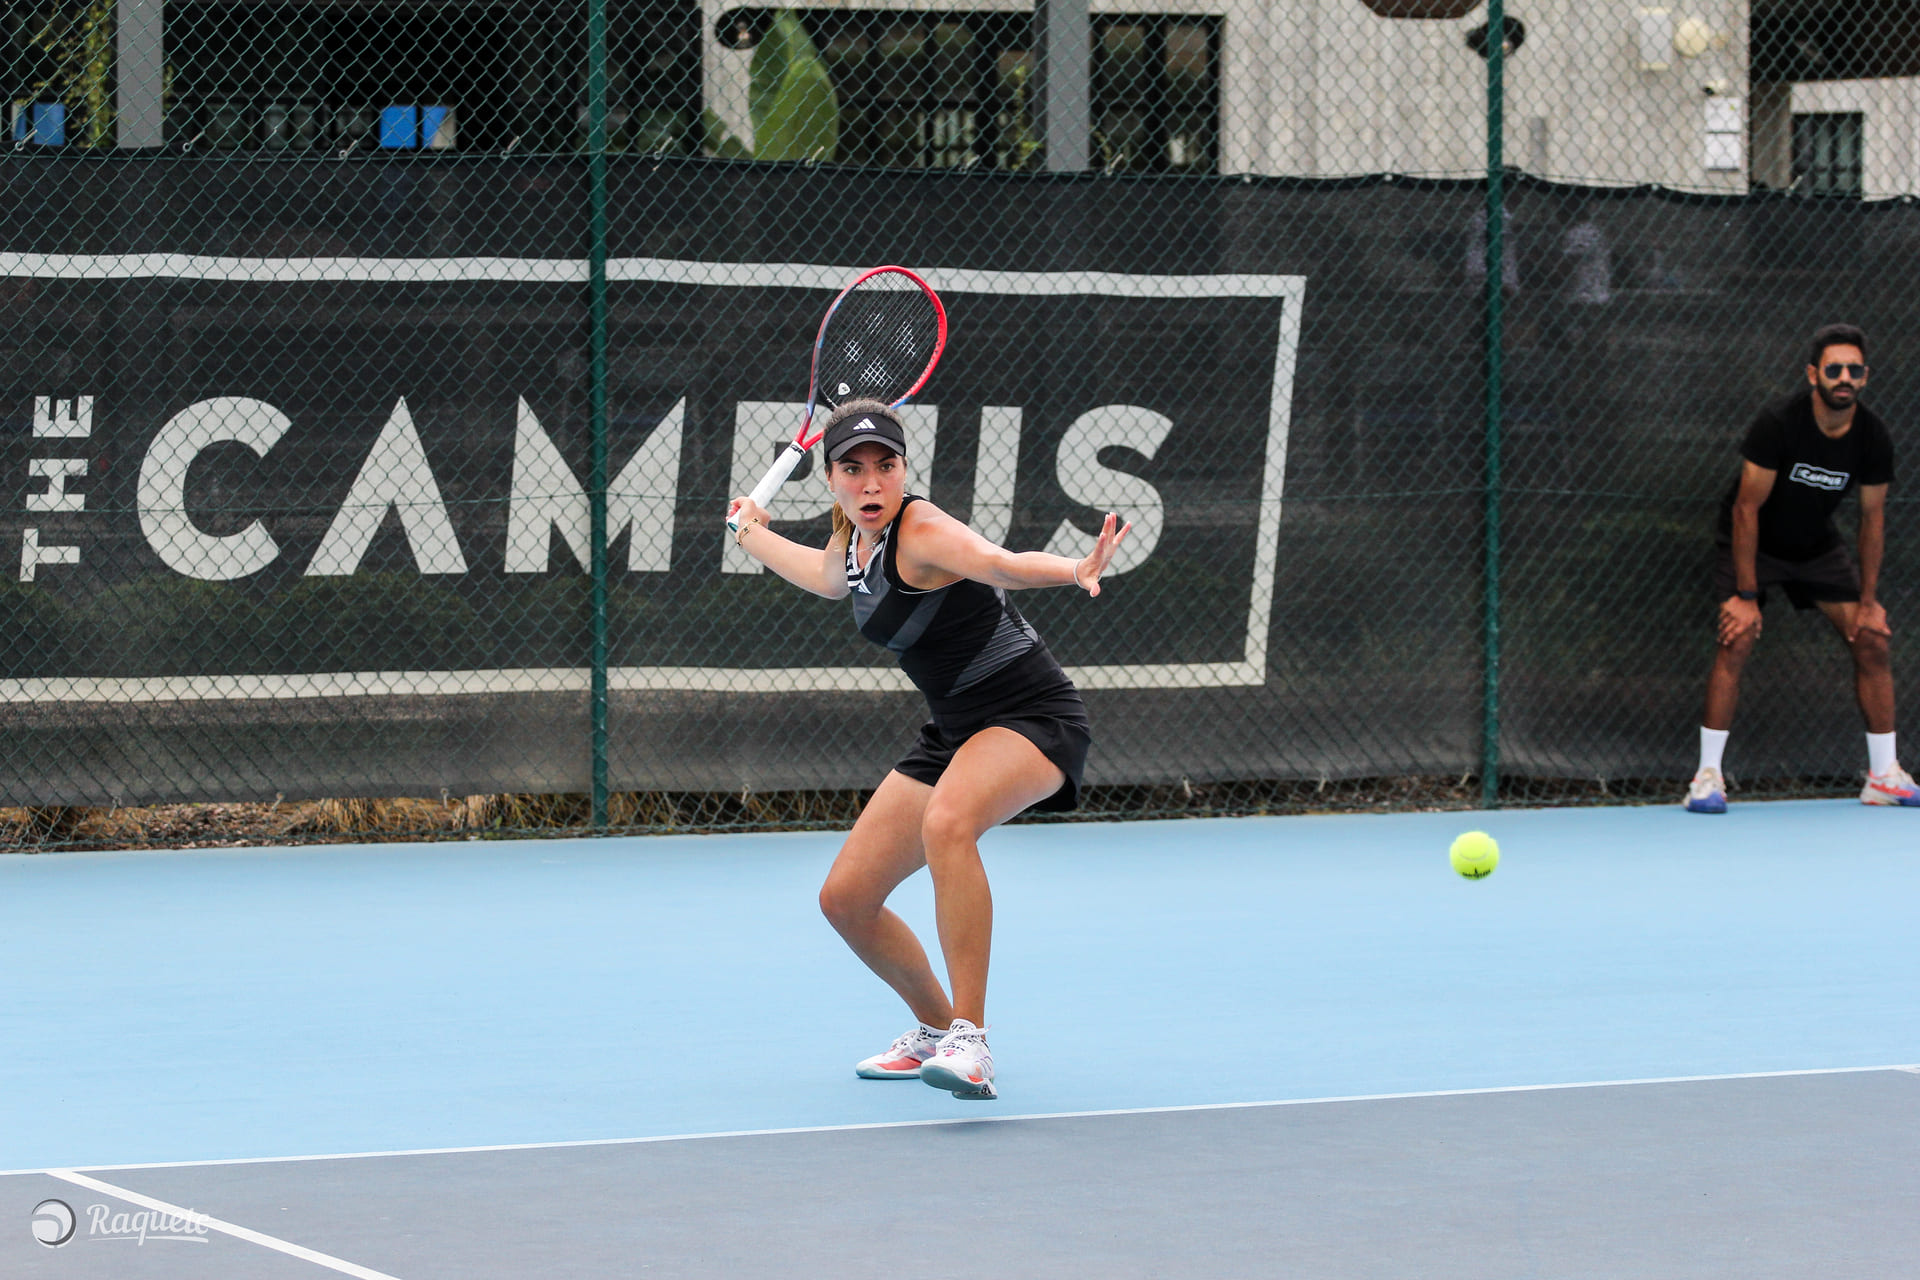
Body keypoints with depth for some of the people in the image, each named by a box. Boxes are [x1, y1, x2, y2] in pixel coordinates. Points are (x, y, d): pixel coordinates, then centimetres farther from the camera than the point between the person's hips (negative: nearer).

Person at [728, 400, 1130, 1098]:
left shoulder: (921, 531, -20)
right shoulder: (852, 541, 6)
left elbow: (1001, 564, -42)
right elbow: (828, 577, 33)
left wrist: (1075, 569, -61)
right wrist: (755, 534, 44)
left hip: (1031, 718, -9)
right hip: (952, 732, 9)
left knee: (946, 824, -40)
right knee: (846, 898, 7)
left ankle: (969, 1042, -38)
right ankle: (936, 1028, 32)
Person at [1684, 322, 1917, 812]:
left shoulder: (1873, 437, -15)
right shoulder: (1779, 422, -28)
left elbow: (1872, 516, -2)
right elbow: (1747, 507, -23)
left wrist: (1868, 600, -4)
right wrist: (1745, 594, -25)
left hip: (1817, 545, 5)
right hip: (1752, 543, -5)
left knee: (1872, 643, -3)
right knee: (1737, 640, -23)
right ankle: (1707, 776, -17)